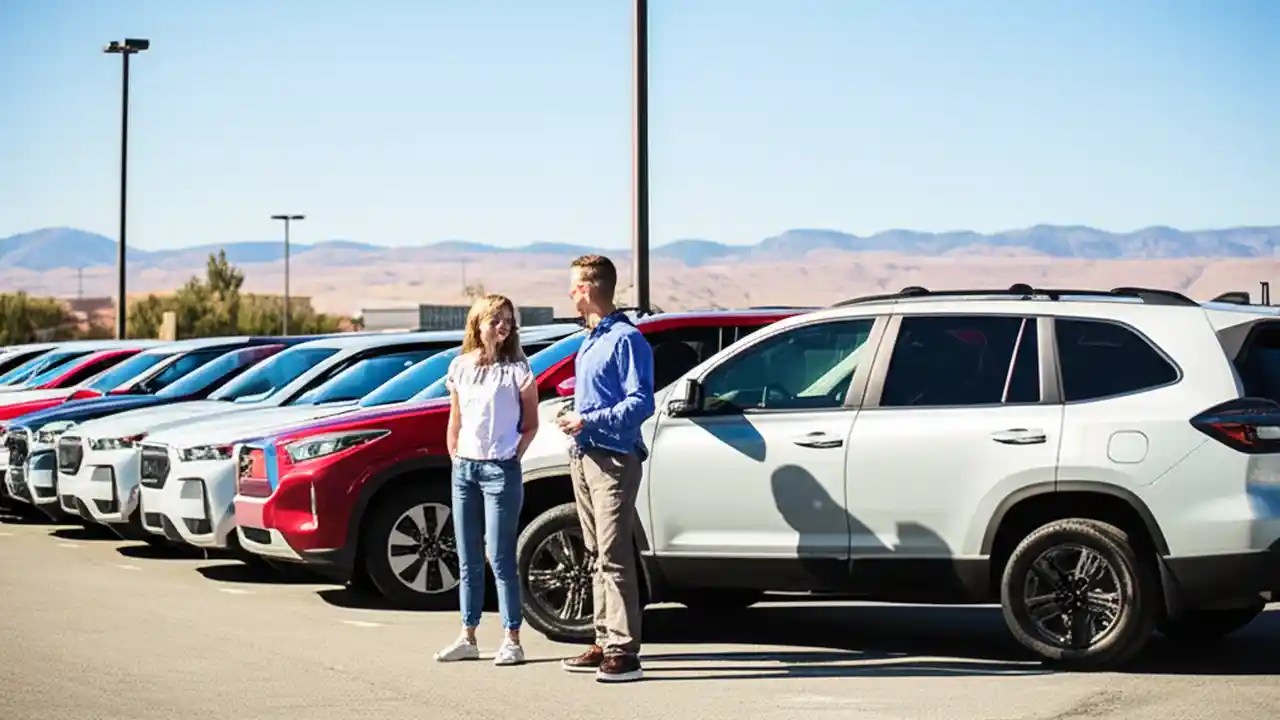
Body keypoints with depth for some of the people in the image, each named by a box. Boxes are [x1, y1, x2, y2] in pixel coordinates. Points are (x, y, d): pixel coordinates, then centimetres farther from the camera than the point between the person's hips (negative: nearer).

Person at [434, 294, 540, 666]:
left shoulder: (517, 369, -4)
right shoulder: (460, 367, 9)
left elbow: (531, 425, 1)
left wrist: (513, 456, -7)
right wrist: (455, 458, 7)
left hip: (500, 470, -5)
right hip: (464, 468, 5)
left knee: (500, 558, -5)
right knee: (468, 559, 10)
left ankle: (512, 640, 1)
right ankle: (467, 638, 17)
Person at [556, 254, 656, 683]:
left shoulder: (626, 339, -12)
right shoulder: (591, 339, 18)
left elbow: (641, 403, -17)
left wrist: (588, 421, -18)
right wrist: (575, 423, 14)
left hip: (613, 460, -10)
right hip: (585, 457, 10)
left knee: (614, 557, -11)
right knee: (599, 554, 12)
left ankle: (624, 651, -11)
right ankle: (605, 643, 18)